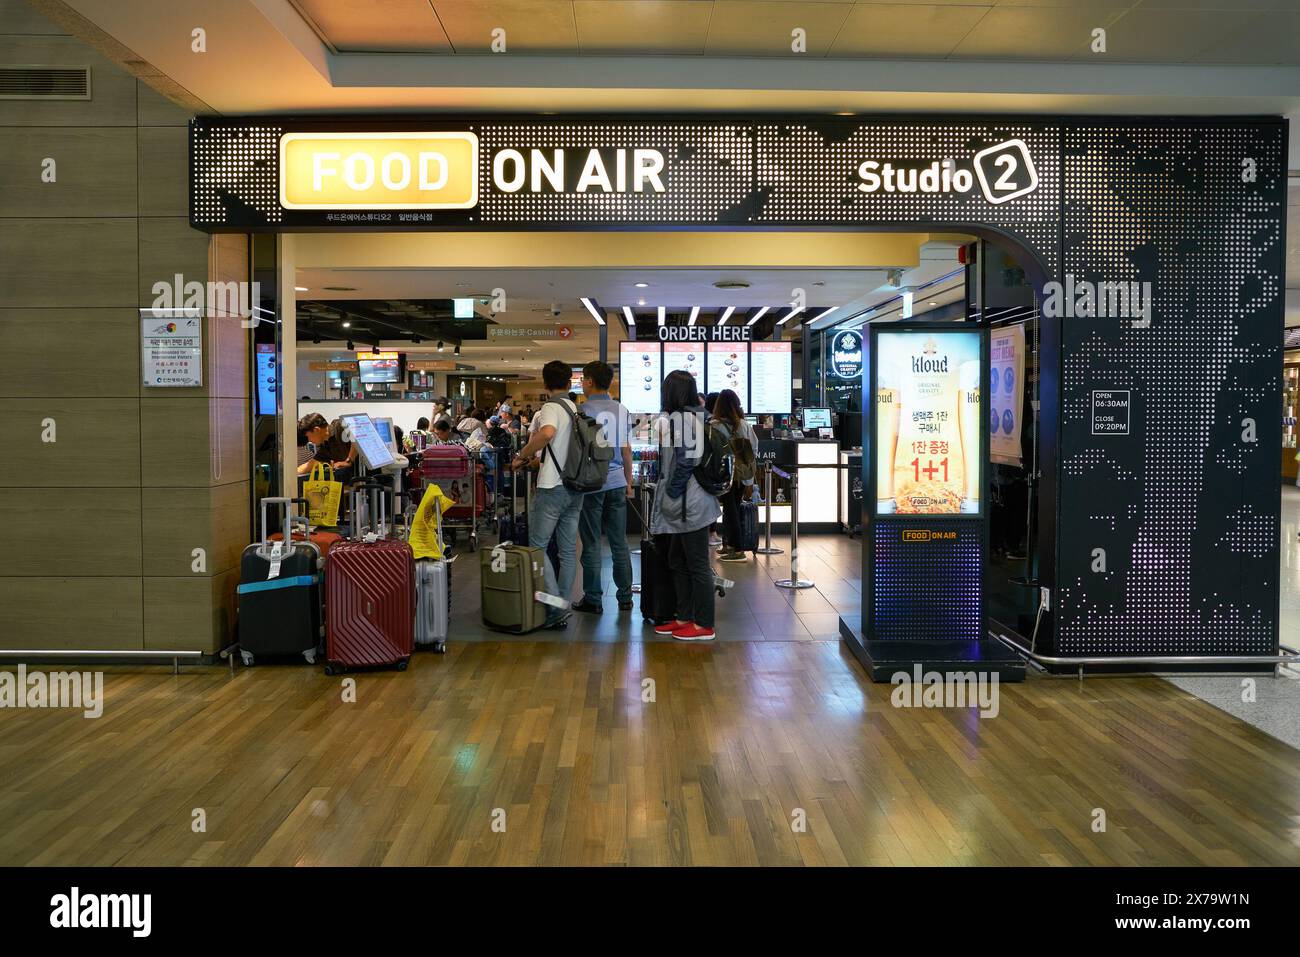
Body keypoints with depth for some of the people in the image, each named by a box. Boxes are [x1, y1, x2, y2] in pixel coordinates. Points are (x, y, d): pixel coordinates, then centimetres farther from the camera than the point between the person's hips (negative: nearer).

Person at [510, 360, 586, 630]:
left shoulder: (551, 408, -11)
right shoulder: (577, 410, 14)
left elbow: (547, 432, -33)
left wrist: (522, 456, -20)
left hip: (553, 487, -8)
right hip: (576, 486, 8)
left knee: (537, 547, -1)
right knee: (568, 550, 9)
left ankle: (555, 606, -9)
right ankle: (563, 607, 14)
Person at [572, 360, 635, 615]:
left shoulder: (582, 410, -9)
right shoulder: (621, 409, 6)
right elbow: (626, 449, 10)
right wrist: (629, 482, 19)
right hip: (617, 483, 4)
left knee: (591, 544, 2)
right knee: (619, 543, 9)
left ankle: (593, 600, 7)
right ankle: (625, 597, 15)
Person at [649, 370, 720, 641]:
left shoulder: (682, 418, -15)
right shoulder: (695, 416, 14)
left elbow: (685, 462, -19)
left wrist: (670, 494, -13)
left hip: (690, 504, -10)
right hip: (686, 505, 10)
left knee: (698, 565, -2)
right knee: (677, 562, 17)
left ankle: (704, 626, 5)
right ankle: (685, 618, 25)